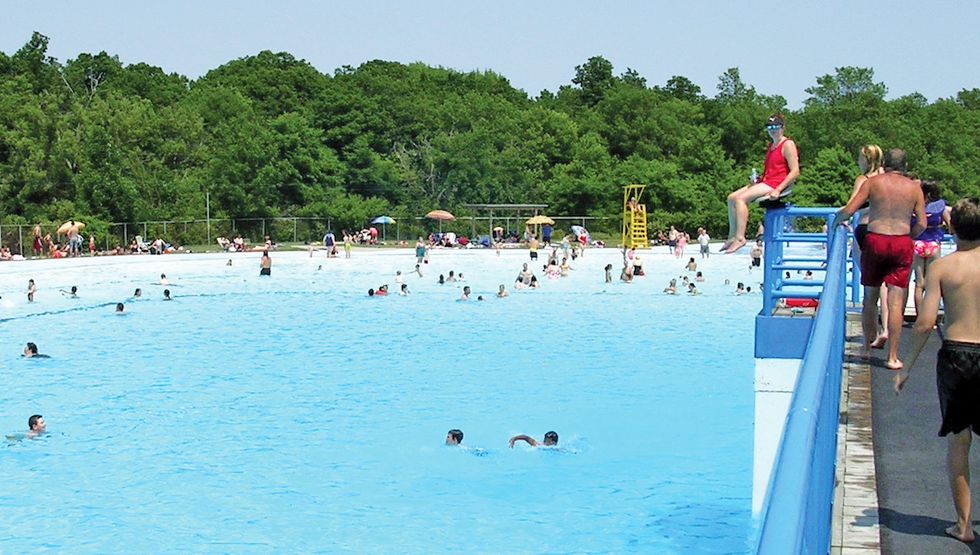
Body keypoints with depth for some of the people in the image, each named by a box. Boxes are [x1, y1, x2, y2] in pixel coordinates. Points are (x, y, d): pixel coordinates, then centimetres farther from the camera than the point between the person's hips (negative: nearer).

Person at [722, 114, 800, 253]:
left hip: (776, 184, -10)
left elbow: (795, 171, -17)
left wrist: (778, 189, -24)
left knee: (740, 198, -24)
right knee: (732, 198, 2)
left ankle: (740, 238, -28)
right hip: (765, 182, 10)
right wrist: (757, 178, 11)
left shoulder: (787, 145, -8)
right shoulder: (771, 145, 20)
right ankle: (732, 236, 1)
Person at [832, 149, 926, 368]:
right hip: (902, 244, 0)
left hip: (875, 241, 0)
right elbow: (922, 224, 2)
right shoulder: (914, 187, 6)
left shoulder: (874, 182, 2)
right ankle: (893, 356, -3)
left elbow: (849, 210, -4)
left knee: (870, 298, 14)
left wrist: (837, 220, 16)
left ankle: (867, 347, 22)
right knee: (895, 303, -1)